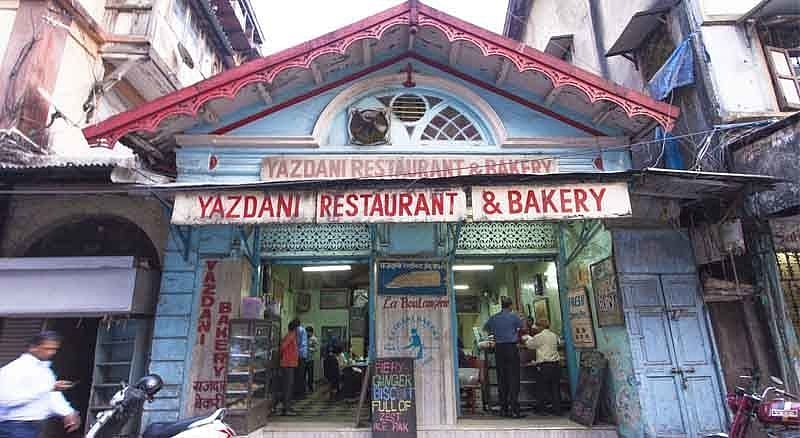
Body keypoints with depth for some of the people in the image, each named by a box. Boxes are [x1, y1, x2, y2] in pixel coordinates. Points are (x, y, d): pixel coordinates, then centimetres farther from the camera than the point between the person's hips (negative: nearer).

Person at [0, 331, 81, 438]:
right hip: (14, 426, -9)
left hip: (34, 425, 9)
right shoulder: (15, 369, -16)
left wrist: (68, 413, -5)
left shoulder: (45, 369, 11)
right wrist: (49, 388, -29)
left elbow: (53, 396, 12)